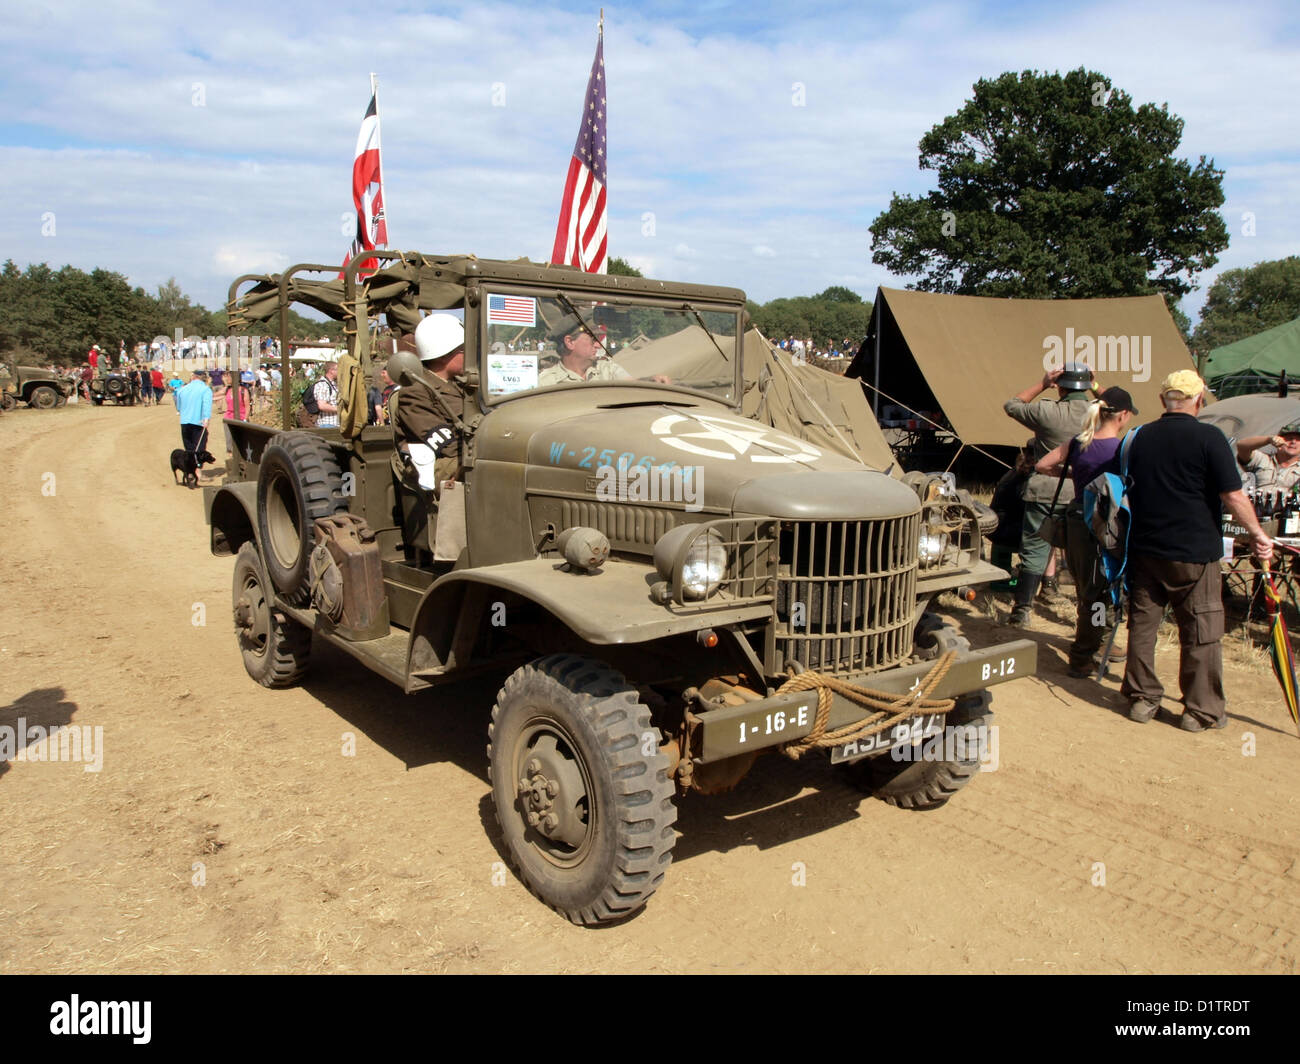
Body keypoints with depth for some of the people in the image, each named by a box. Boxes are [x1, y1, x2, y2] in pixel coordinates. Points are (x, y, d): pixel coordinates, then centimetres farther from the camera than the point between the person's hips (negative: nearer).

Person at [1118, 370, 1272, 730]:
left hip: (1144, 549, 5)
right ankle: (1201, 710, 12)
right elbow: (1233, 497, -12)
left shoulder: (1139, 438, 5)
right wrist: (1257, 533, -1)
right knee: (1201, 633, 5)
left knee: (1142, 624, 11)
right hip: (1194, 552, -4)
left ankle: (1141, 698, 18)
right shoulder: (1209, 437, -10)